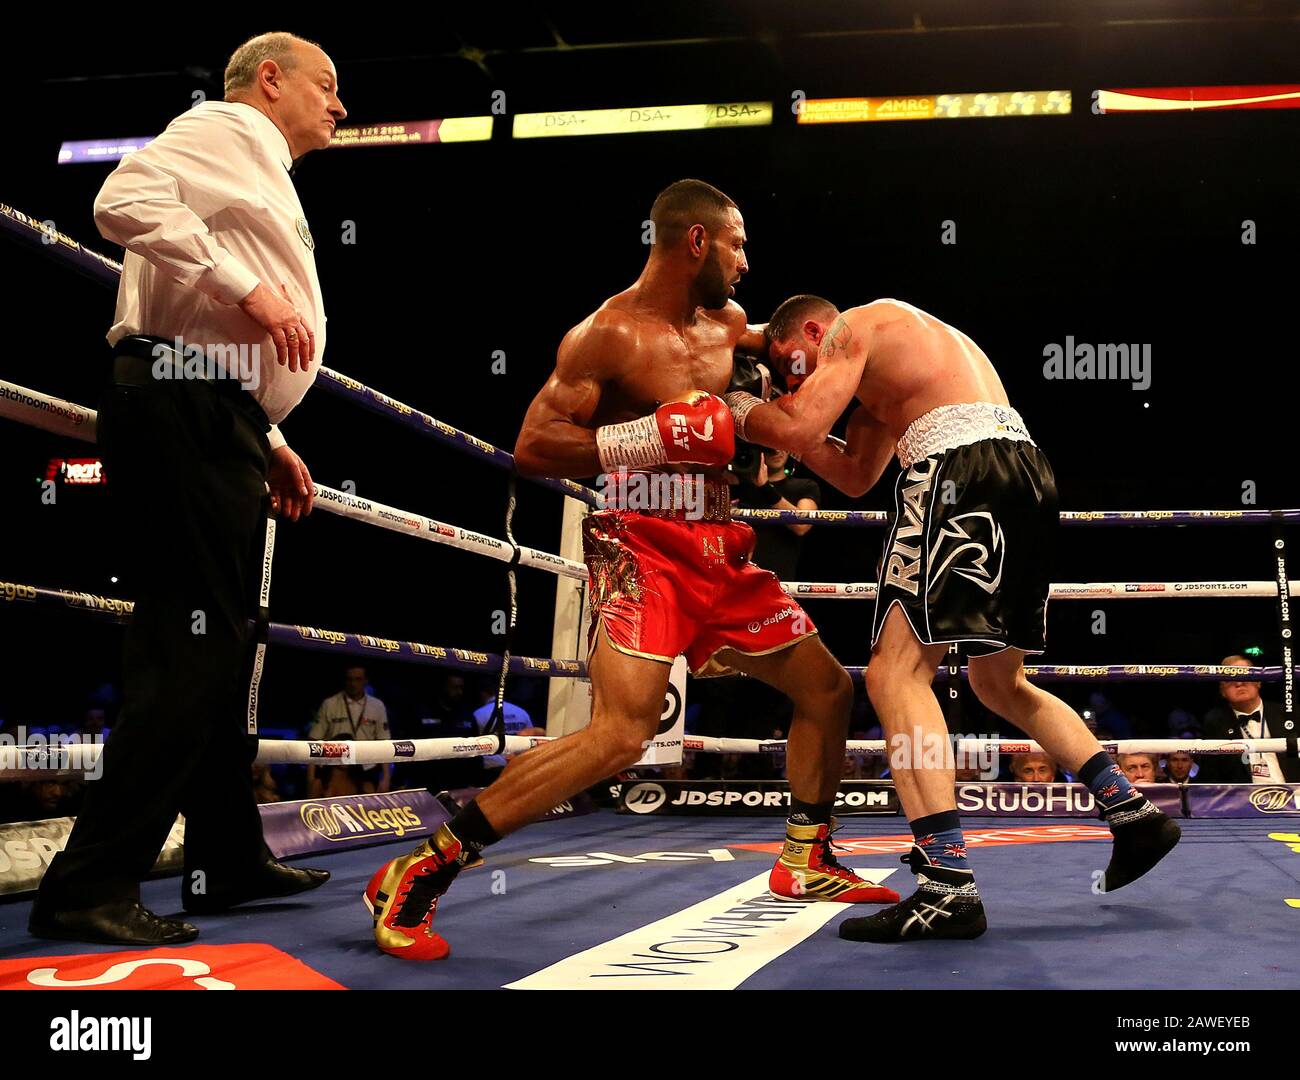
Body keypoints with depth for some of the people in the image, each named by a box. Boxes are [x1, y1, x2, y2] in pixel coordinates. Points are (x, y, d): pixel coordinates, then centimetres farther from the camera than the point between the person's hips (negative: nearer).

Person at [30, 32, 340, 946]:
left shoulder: (263, 182, 29)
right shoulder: (227, 130, 0)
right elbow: (128, 201, -20)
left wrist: (270, 443, 21)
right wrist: (249, 289, -20)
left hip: (221, 424, 11)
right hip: (185, 411, -11)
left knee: (222, 649, 13)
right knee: (190, 654, -13)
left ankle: (228, 858, 23)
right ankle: (89, 887, -10)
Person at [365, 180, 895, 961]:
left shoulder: (728, 322, 12)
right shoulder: (609, 333, -11)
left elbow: (774, 348, 38)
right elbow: (533, 447, -17)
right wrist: (654, 436, -23)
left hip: (720, 547, 9)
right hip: (642, 546, -8)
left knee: (828, 688, 12)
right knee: (622, 732, -24)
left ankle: (806, 861, 29)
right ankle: (419, 875, -17)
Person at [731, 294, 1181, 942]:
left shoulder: (853, 327, 8)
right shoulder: (886, 367, 36)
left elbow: (797, 430, -5)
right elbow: (855, 475, 37)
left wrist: (742, 411, 14)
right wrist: (780, 408, 32)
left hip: (962, 467, -10)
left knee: (895, 672, -12)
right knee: (999, 682, 22)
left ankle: (948, 888, -21)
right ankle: (1135, 815, 23)